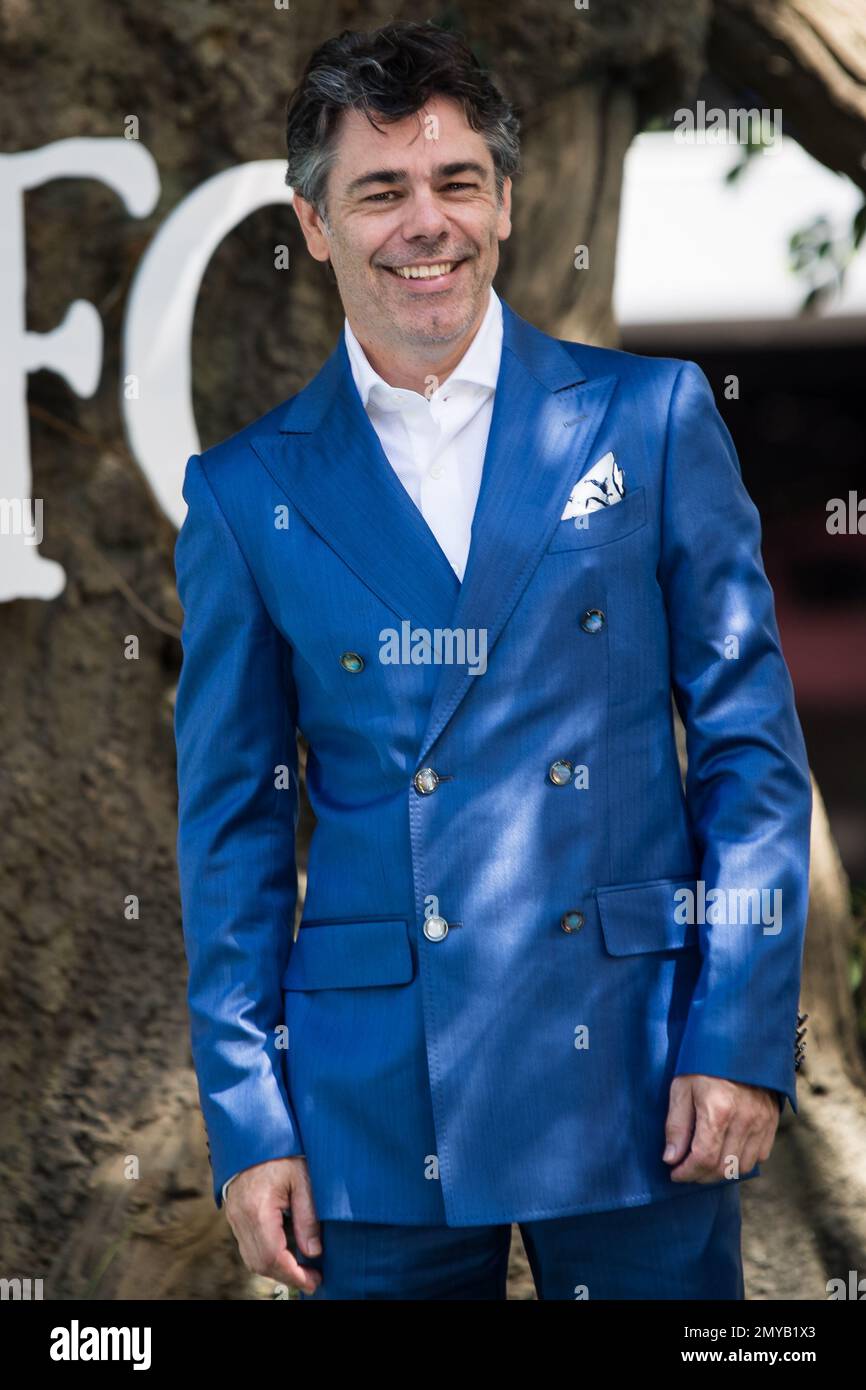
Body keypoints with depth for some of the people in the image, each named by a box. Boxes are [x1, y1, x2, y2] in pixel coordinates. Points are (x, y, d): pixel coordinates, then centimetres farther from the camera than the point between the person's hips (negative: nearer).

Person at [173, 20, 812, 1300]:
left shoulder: (652, 418, 3)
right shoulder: (248, 493, 5)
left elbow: (751, 739, 3)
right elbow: (232, 823, 7)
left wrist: (745, 1038, -4)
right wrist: (246, 1121, 2)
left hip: (636, 1083, 0)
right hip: (373, 1100, 1)